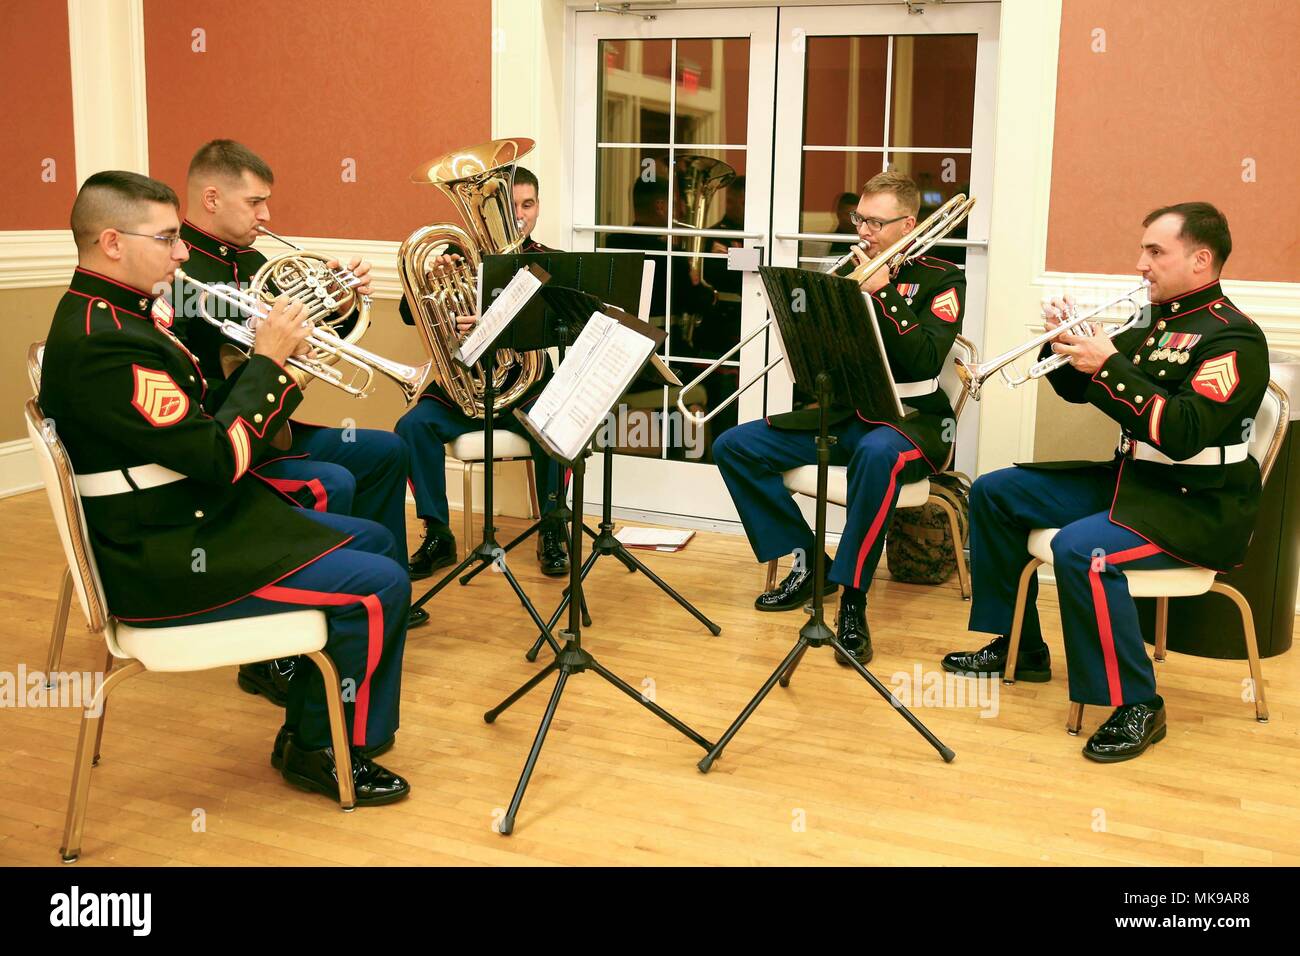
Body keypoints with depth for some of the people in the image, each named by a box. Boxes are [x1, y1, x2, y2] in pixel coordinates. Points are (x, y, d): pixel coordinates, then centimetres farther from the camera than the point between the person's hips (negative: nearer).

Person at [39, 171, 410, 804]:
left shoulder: (121, 316, 10)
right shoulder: (103, 343, -24)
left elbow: (210, 422, 10)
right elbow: (221, 457, -26)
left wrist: (276, 360, -4)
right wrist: (267, 359, -14)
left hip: (202, 518, 11)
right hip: (169, 563, -11)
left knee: (372, 540, 16)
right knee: (380, 587, -14)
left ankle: (307, 730, 22)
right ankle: (324, 753, 8)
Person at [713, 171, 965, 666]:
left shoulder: (941, 280, -1)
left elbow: (926, 362, -17)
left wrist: (882, 295, -18)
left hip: (910, 420, -6)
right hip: (842, 415, 6)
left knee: (876, 453, -42)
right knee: (733, 447, -7)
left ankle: (853, 600, -30)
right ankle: (806, 562, -1)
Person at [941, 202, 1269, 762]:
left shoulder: (1232, 337, -15)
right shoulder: (1156, 326, 11)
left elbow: (1184, 434, -28)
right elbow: (1079, 388, 17)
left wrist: (1109, 367, -26)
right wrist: (1065, 344, -3)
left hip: (1201, 505, -9)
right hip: (1133, 480, 10)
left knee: (1081, 548, -36)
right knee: (995, 493, 10)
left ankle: (1135, 707, -20)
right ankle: (1019, 647, 18)